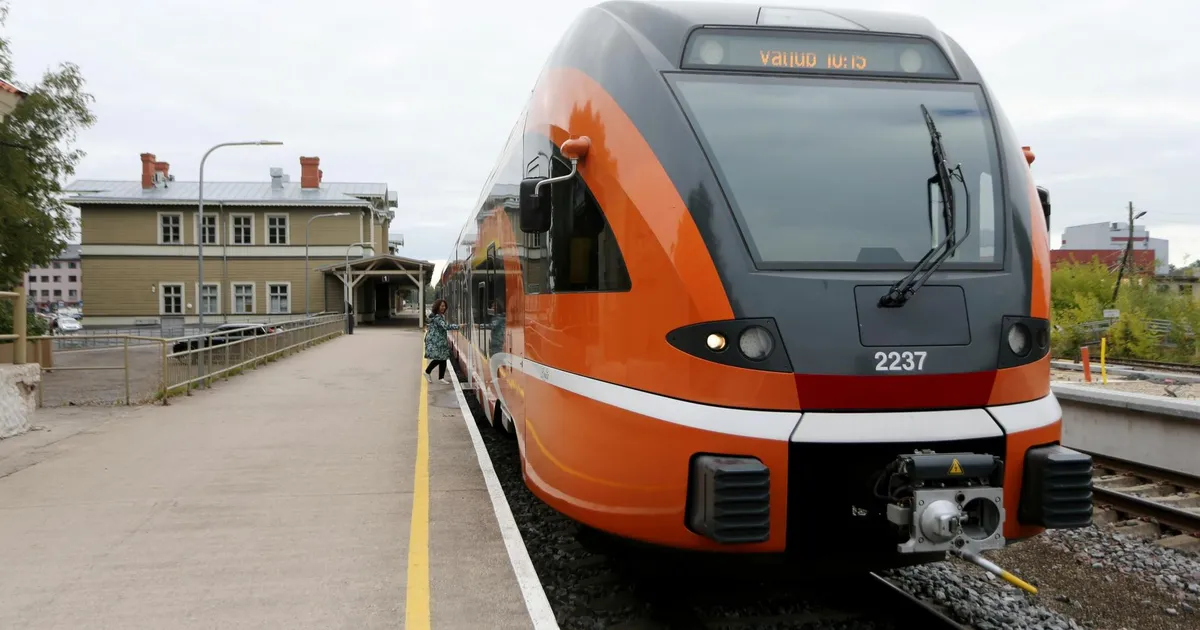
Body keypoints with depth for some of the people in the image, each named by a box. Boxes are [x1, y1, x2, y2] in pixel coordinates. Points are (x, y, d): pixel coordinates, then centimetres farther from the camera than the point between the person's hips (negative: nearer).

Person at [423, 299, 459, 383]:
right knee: (438, 358, -10)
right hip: (434, 340, -10)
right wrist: (458, 326, -30)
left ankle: (441, 378, 10)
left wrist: (446, 339, 22)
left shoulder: (441, 316, 14)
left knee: (443, 358, 6)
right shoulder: (436, 317, -18)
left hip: (441, 341, 10)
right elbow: (445, 326, -29)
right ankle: (427, 372, 10)